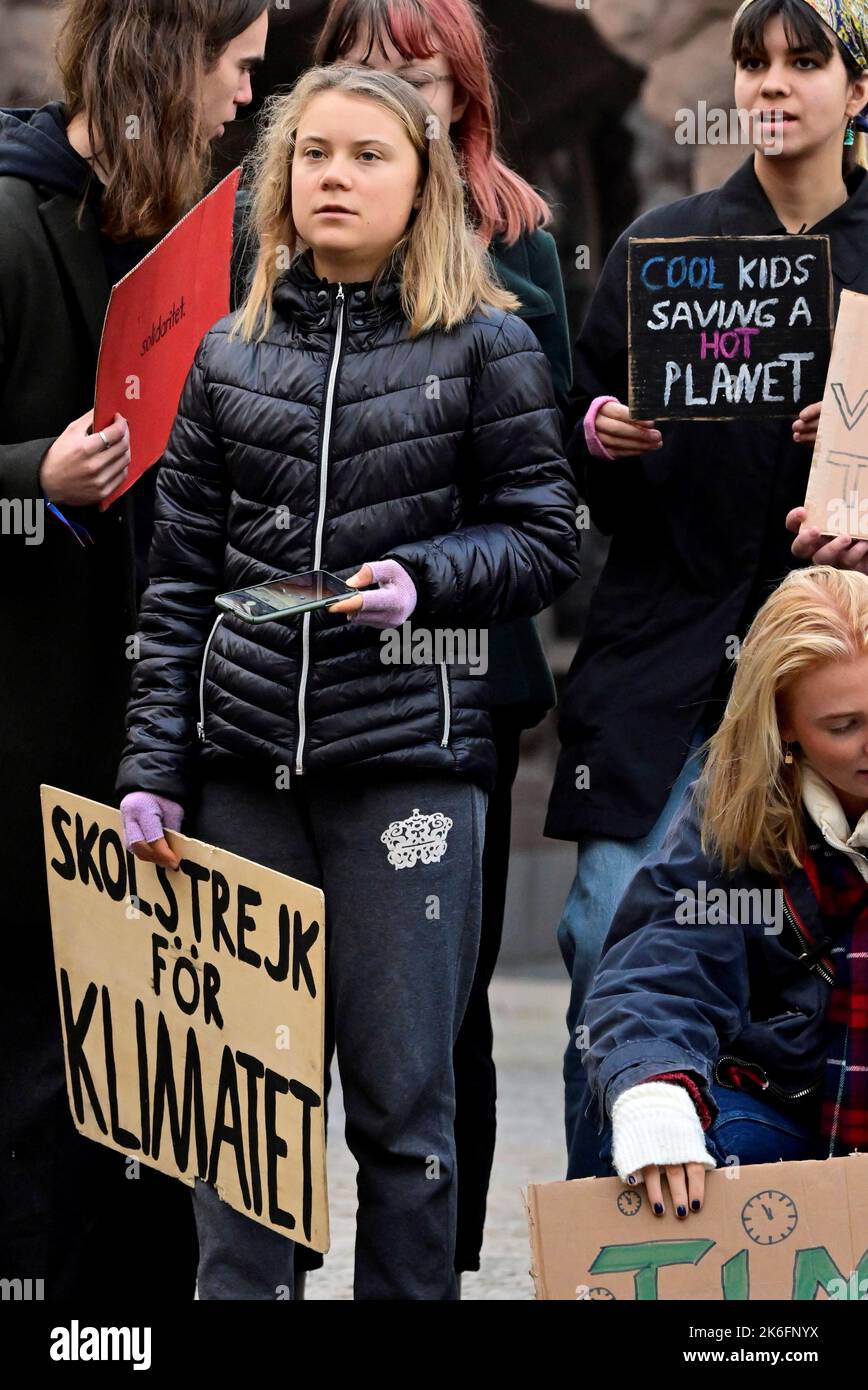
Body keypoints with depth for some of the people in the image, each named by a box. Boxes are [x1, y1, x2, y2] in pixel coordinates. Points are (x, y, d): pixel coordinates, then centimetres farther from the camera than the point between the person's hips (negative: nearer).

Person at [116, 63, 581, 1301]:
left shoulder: (486, 346, 2)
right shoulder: (233, 353, 10)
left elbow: (545, 539, 3)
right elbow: (180, 580, 10)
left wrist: (422, 578, -15)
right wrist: (155, 768, 4)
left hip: (410, 756, -3)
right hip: (243, 764, 3)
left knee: (401, 1096, 1)